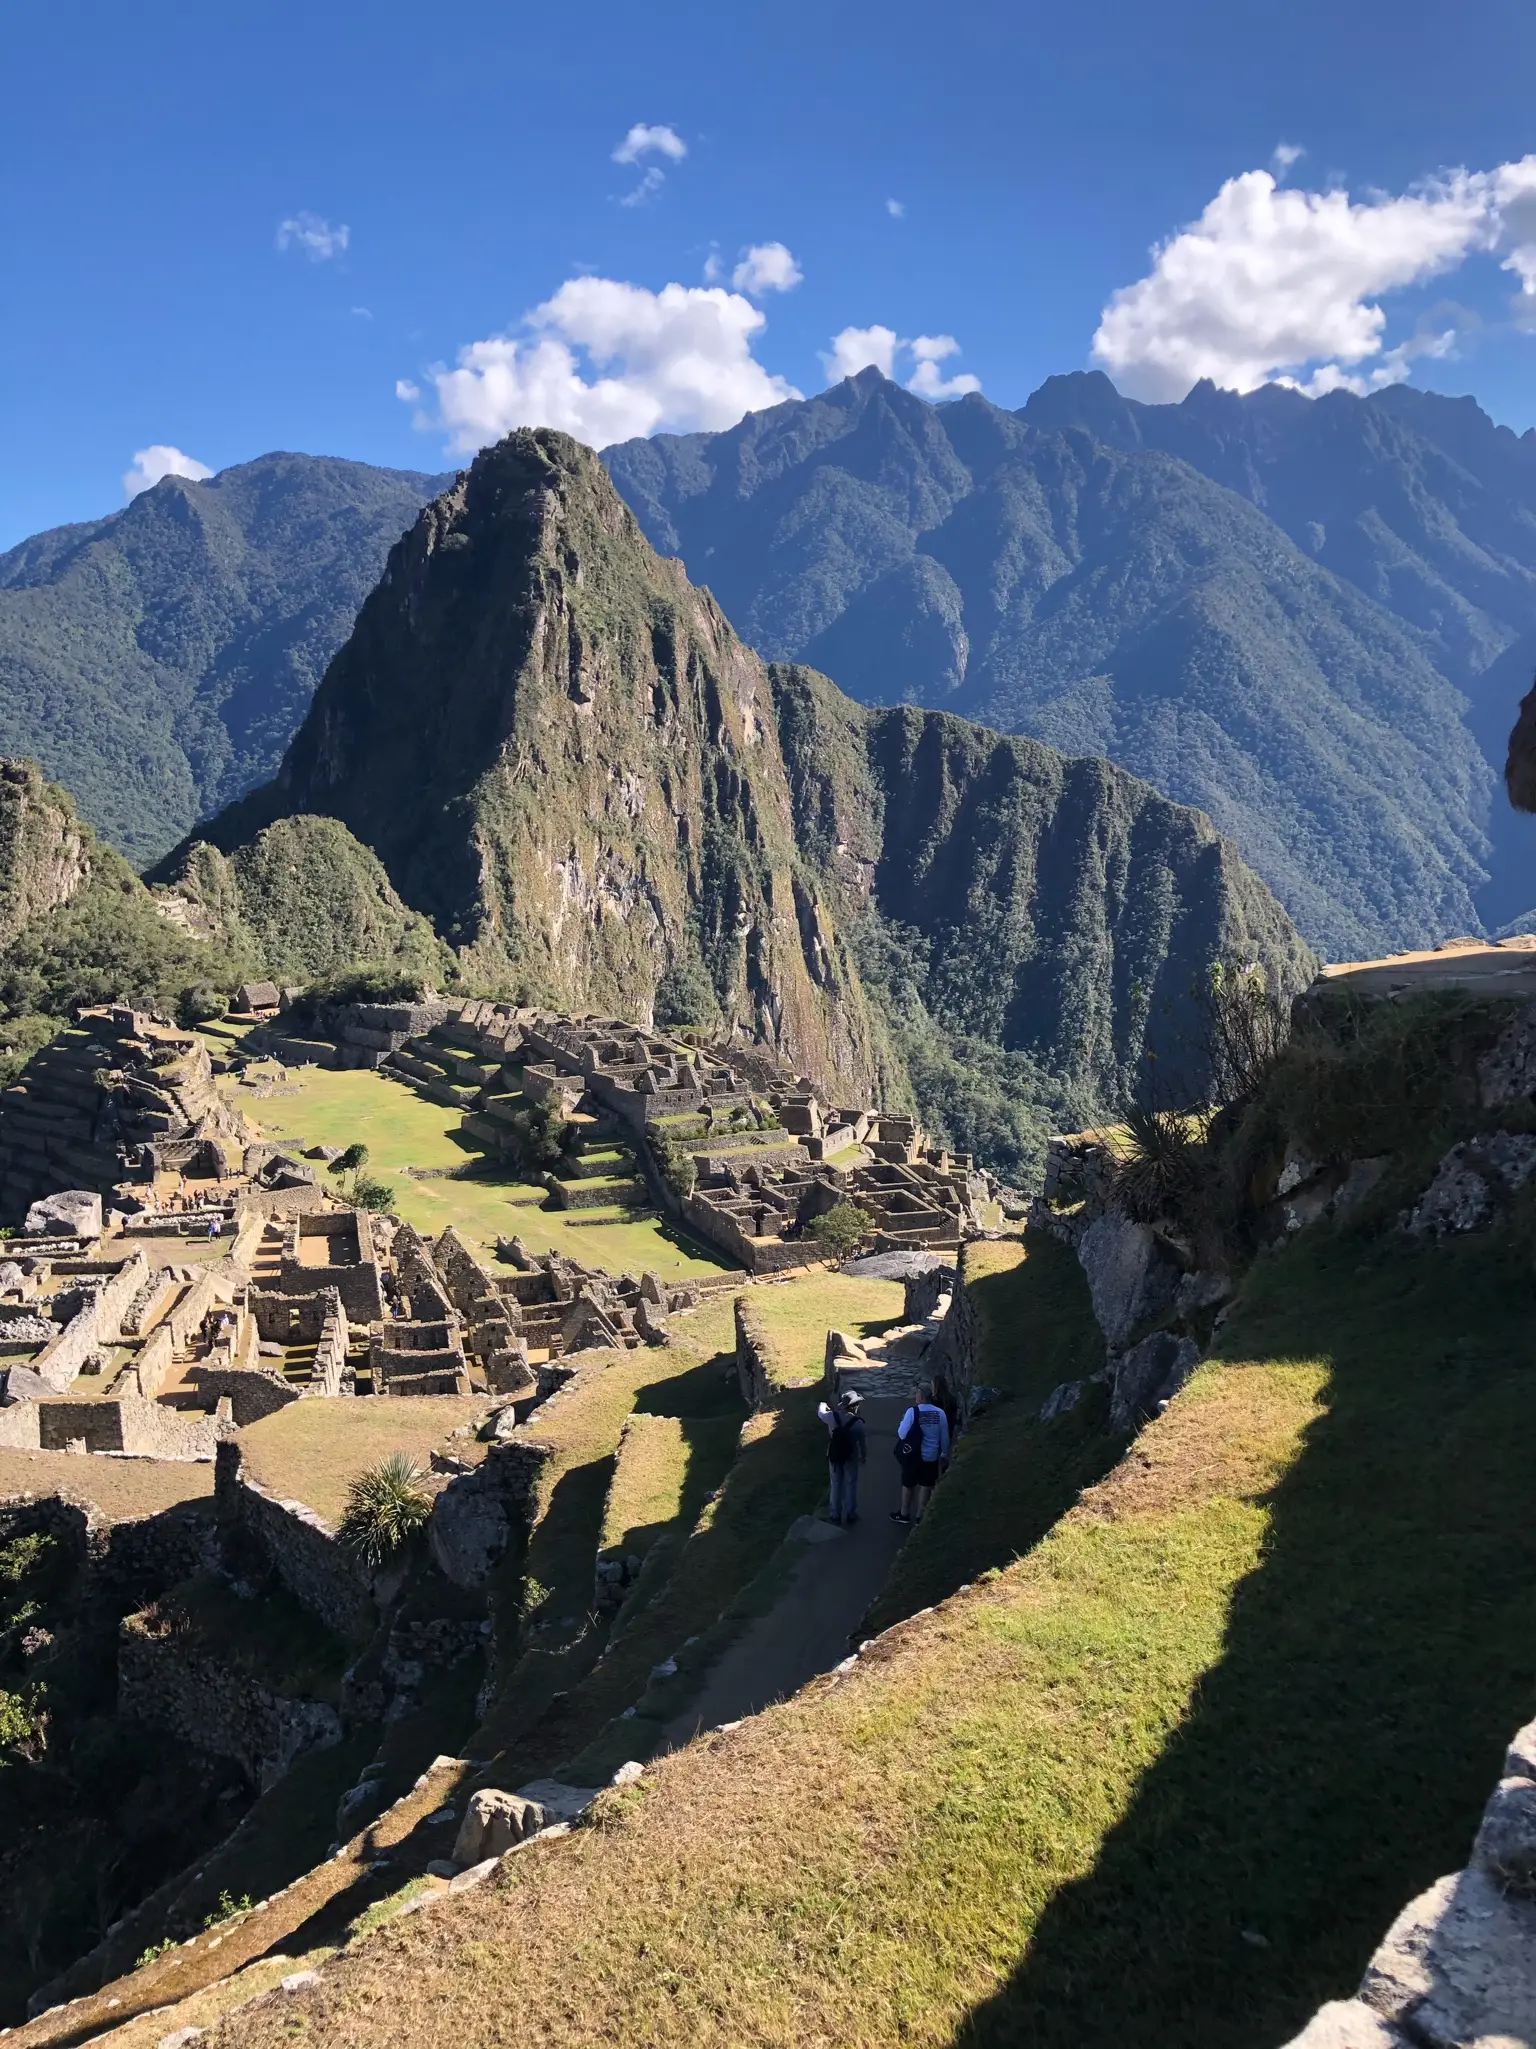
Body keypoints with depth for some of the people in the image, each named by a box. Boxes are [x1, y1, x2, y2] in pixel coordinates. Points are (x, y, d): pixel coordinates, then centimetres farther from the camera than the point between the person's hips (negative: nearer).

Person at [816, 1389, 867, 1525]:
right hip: (851, 1458, -2)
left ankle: (835, 1514, 24)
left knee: (835, 1485, 16)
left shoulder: (832, 1416, -14)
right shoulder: (858, 1423, -19)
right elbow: (864, 1442, -8)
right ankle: (850, 1515, 21)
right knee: (851, 1485, 13)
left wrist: (822, 1405, 33)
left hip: (834, 1456, 2)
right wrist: (864, 1456, 11)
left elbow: (820, 1412, 9)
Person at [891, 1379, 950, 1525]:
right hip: (931, 1456, 3)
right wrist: (945, 1454, 14)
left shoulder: (912, 1411, -19)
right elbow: (945, 1437, 1)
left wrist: (901, 1423, 5)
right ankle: (920, 1516, 23)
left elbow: (902, 1434, -15)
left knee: (908, 1484, 16)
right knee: (925, 1485, 15)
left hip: (913, 1455, -2)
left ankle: (904, 1514, 30)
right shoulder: (940, 1413, -8)